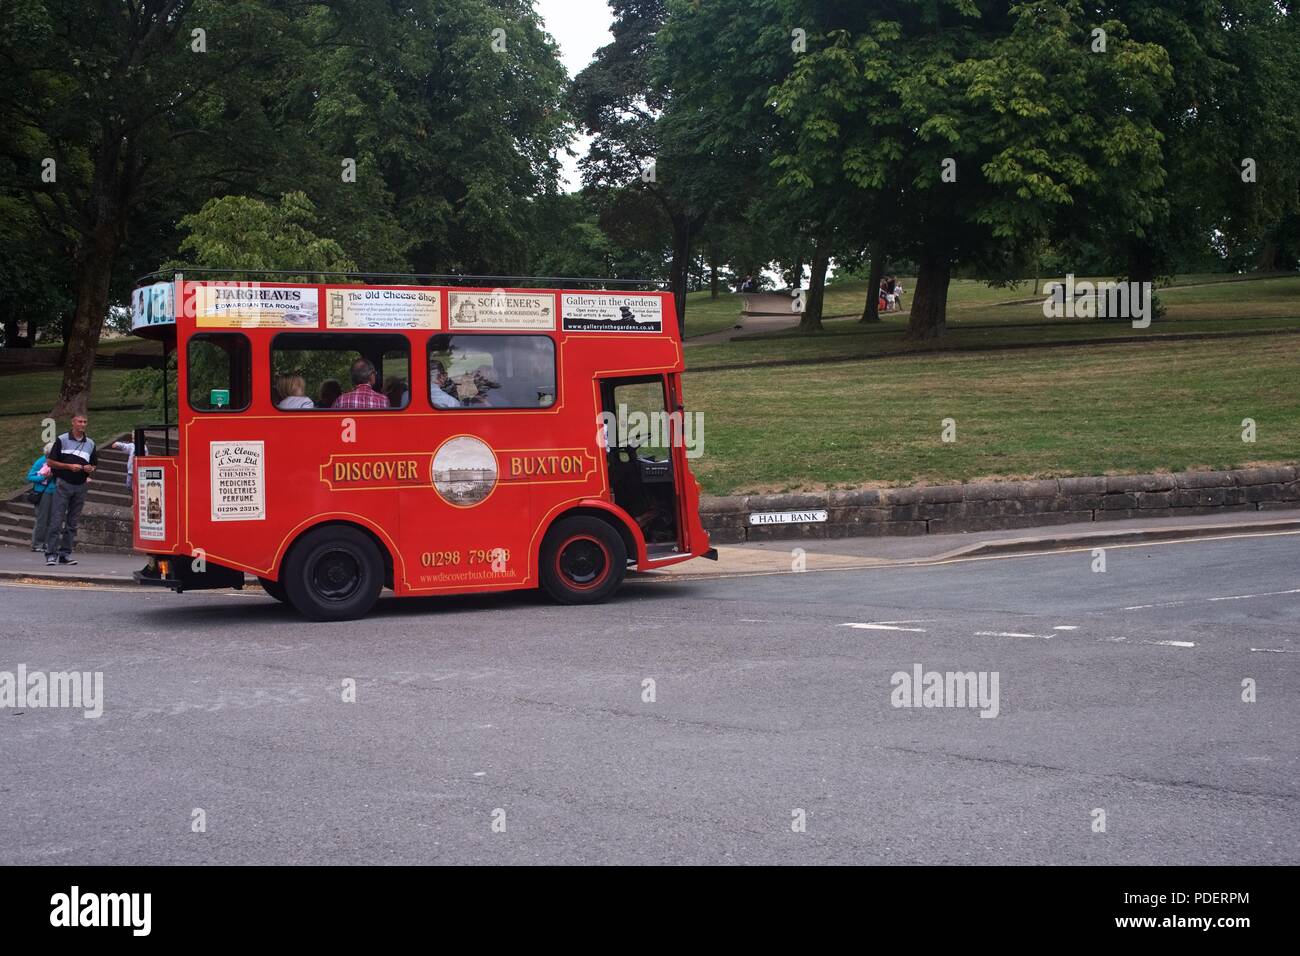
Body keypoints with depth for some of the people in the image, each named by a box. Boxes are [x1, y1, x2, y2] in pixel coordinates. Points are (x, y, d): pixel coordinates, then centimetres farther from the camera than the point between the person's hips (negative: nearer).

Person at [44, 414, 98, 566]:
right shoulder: (62, 440, 0)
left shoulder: (90, 443, 12)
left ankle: (66, 553, 10)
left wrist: (90, 469, -5)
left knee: (72, 522, 6)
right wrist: (69, 466, -13)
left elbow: (94, 465, 19)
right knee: (56, 520, -8)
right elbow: (50, 462, -1)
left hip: (80, 486, 4)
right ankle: (51, 553, -8)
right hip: (63, 484, -4)